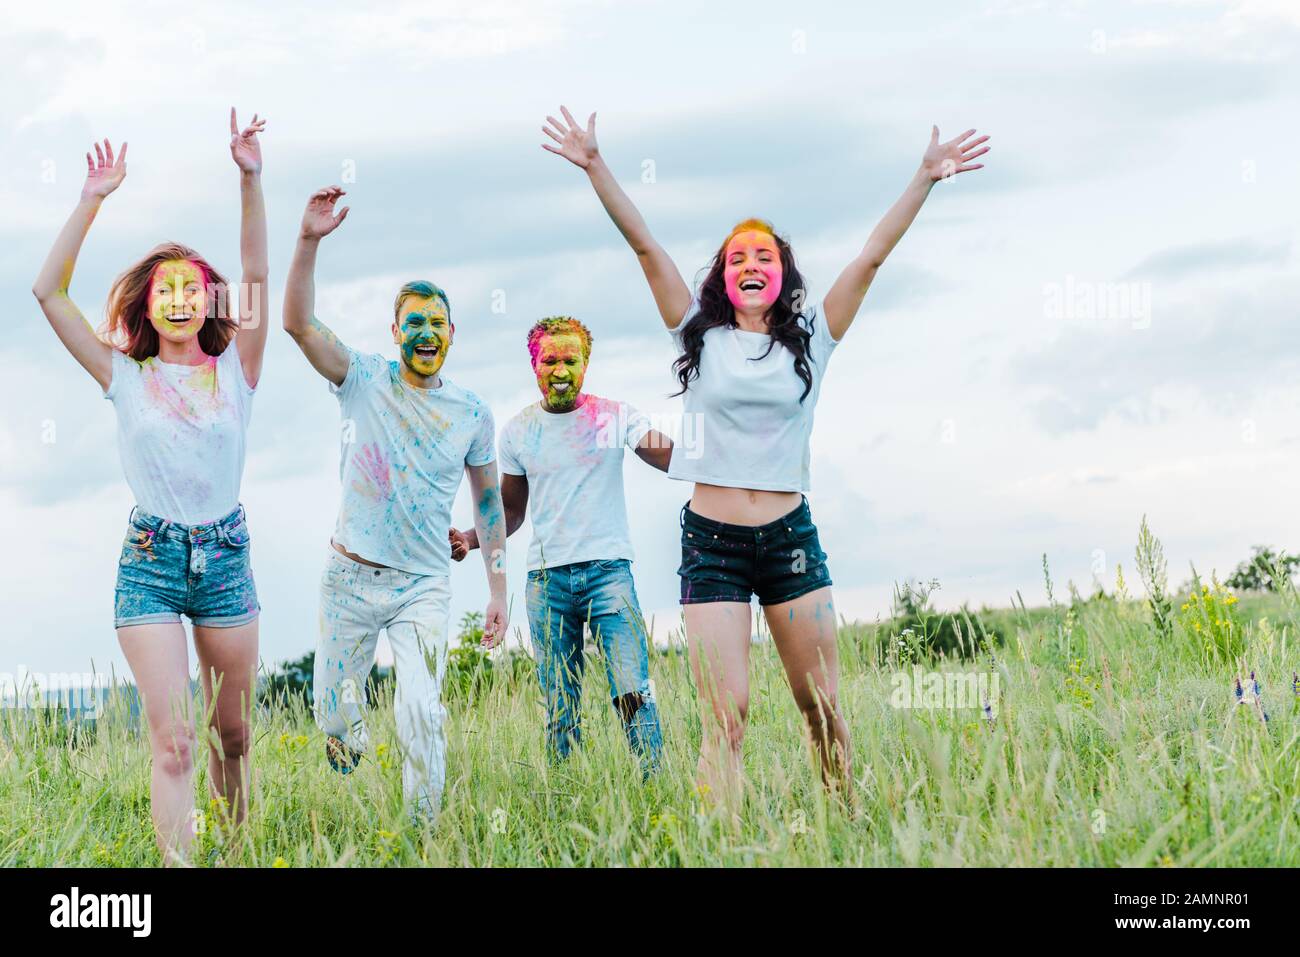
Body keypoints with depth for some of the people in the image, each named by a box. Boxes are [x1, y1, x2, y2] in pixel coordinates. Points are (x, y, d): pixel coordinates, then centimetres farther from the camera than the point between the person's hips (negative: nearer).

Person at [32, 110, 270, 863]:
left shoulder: (235, 372, 3)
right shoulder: (126, 378, 2)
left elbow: (257, 276, -9)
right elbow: (50, 293, -3)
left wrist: (251, 183, -19)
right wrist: (92, 202, -9)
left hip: (226, 557, 1)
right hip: (150, 561, -1)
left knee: (233, 731, 12)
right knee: (173, 742, -8)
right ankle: (178, 871, -10)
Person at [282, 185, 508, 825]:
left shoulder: (472, 413, 2)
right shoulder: (365, 380, -3)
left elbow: (489, 503, 10)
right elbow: (299, 323, -17)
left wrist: (498, 591, 8)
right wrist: (309, 242, -30)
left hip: (423, 586, 0)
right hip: (349, 576, 0)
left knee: (421, 715, -14)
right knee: (330, 713, 7)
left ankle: (424, 833, -1)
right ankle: (350, 730, 40)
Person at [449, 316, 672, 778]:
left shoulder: (615, 416, 2)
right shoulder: (517, 431, 10)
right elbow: (511, 511, 18)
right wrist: (471, 539, 0)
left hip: (608, 570, -2)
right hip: (546, 578, 2)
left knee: (632, 692, -15)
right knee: (559, 708, 3)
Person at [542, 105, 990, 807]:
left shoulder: (809, 339, 7)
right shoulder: (701, 336, 6)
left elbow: (872, 256, 2)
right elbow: (644, 245, 0)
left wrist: (925, 179, -4)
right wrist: (595, 168, -6)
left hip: (790, 536, 1)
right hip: (711, 539, -1)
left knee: (823, 710, 4)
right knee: (725, 716, -9)